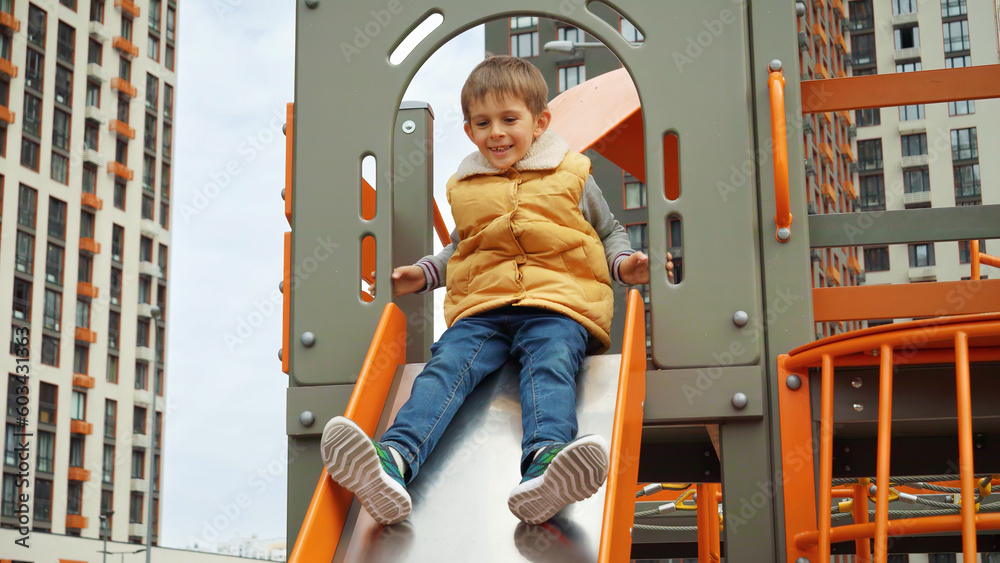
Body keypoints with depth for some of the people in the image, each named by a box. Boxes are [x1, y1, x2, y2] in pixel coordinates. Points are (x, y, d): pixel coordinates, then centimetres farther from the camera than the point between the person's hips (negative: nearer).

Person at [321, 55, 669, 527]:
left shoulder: (571, 176, 16)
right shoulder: (465, 188, 24)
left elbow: (609, 232, 24)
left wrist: (623, 263, 3)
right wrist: (424, 273, 22)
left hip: (557, 303, -2)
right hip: (481, 306, 2)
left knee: (550, 364, -35)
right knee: (448, 363, -27)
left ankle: (545, 459, -64)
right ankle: (394, 461, -52)